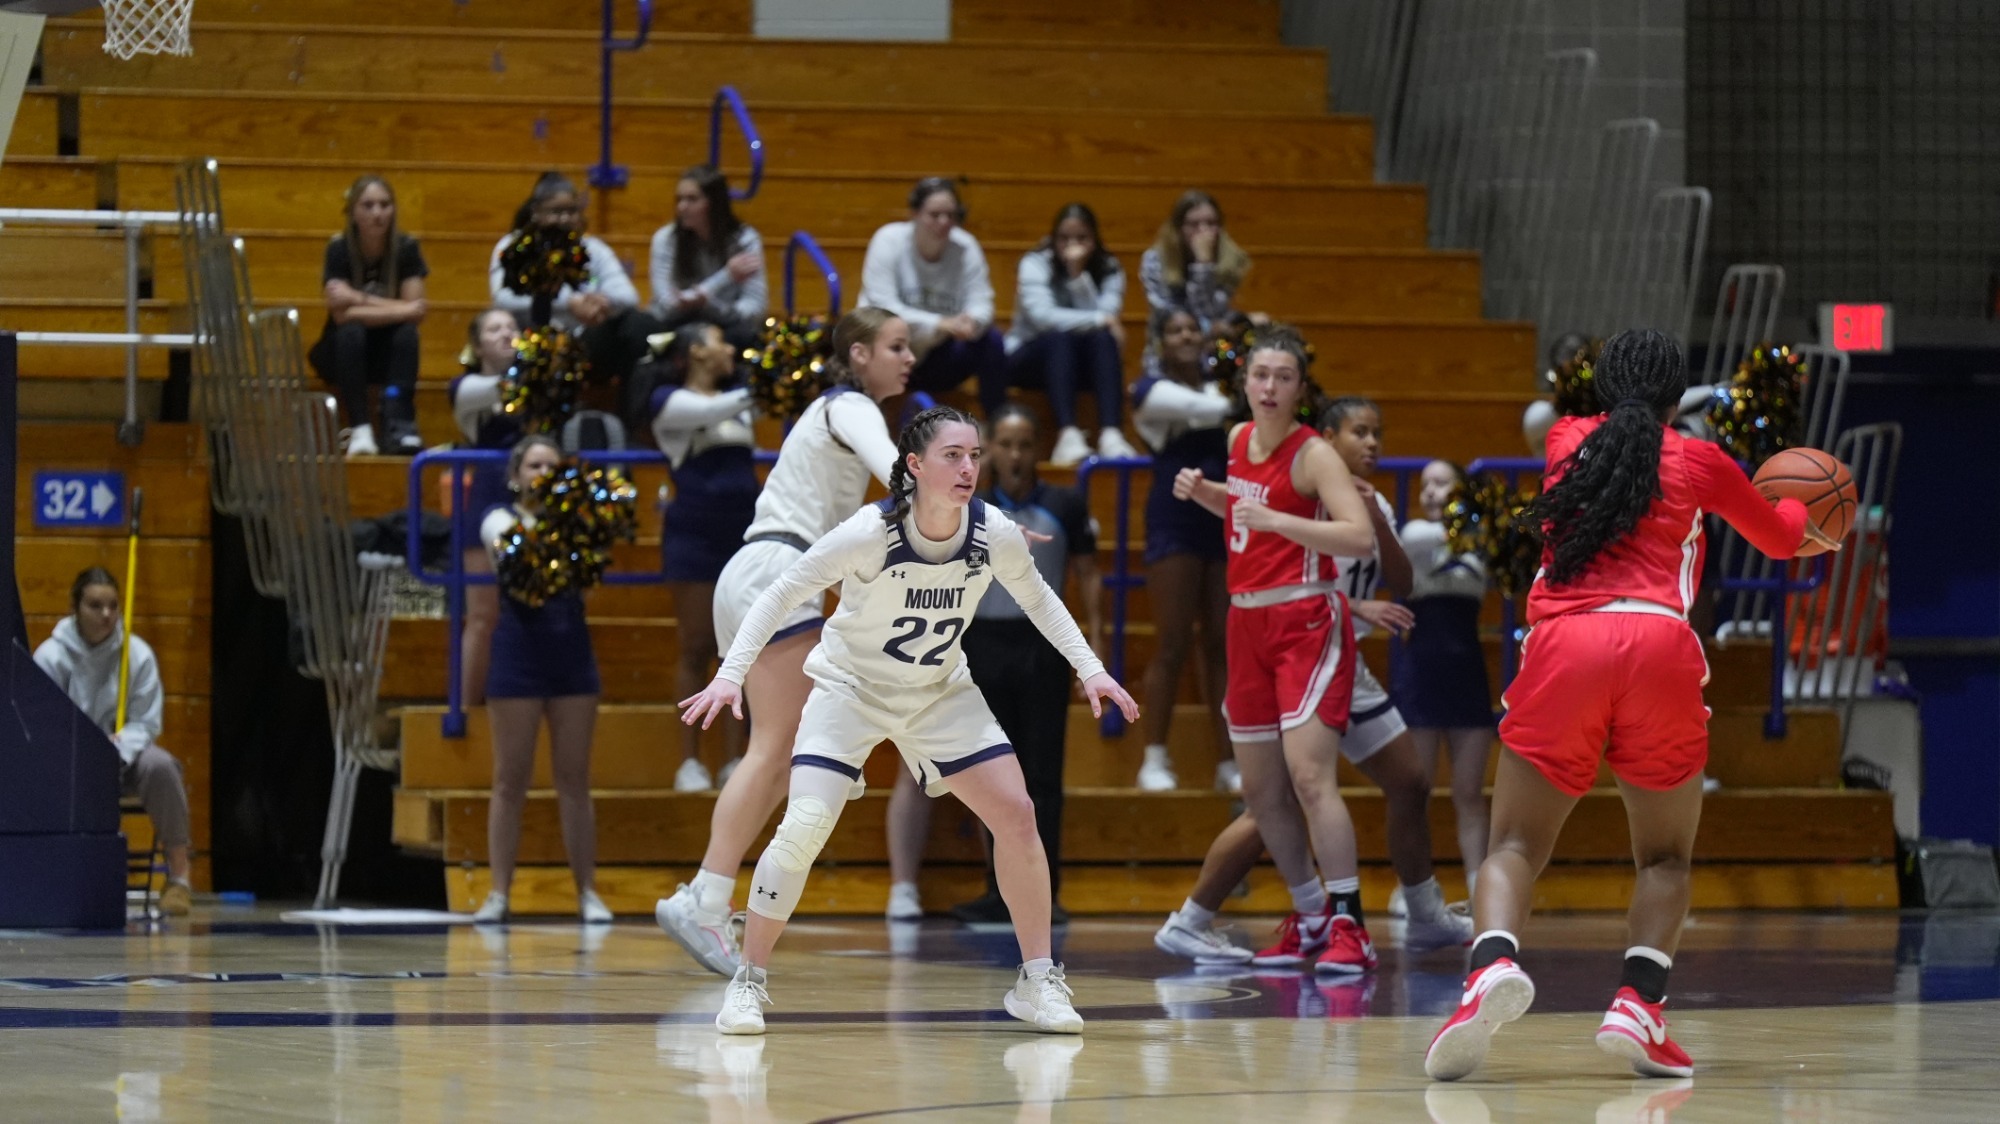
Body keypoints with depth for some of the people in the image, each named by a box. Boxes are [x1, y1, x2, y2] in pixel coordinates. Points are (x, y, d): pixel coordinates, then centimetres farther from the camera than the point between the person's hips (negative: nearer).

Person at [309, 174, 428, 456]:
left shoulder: (407, 248, -9)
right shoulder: (339, 249, -14)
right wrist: (397, 310, -27)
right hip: (344, 352, -1)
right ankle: (360, 430, -39)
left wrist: (360, 300, -23)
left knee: (408, 332, -29)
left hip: (388, 354, 1)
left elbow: (414, 312, -18)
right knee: (351, 332, -33)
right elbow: (341, 314, -25)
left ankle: (399, 424, -37)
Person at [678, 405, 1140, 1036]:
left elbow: (1038, 599, 5)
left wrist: (1090, 670, 1)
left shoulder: (996, 535, -17)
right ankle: (748, 983, -5)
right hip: (849, 687, -4)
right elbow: (782, 594, -20)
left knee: (1016, 814, -7)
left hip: (940, 693, 4)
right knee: (805, 824, -20)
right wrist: (730, 675, -28)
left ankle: (1036, 982, 6)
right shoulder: (871, 533, -28)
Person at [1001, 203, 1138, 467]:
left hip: (1082, 366, 3)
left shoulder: (1108, 270, 0)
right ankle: (1068, 435, -51)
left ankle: (1110, 435, -45)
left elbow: (1107, 314, -17)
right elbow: (1041, 315, -23)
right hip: (1028, 359, -3)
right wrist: (1100, 320, -25)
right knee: (1059, 337, -35)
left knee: (1103, 338, -29)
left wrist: (1078, 273, -23)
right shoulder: (1036, 264, -8)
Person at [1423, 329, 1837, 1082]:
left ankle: (1494, 961, -28)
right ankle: (1637, 1004, -10)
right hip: (1658, 646, -1)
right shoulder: (1698, 461, 17)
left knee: (1515, 846, 4)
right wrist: (1807, 521, 60)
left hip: (1561, 645, 1)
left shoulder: (1567, 442, 24)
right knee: (1665, 856, 15)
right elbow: (1780, 538, 35)